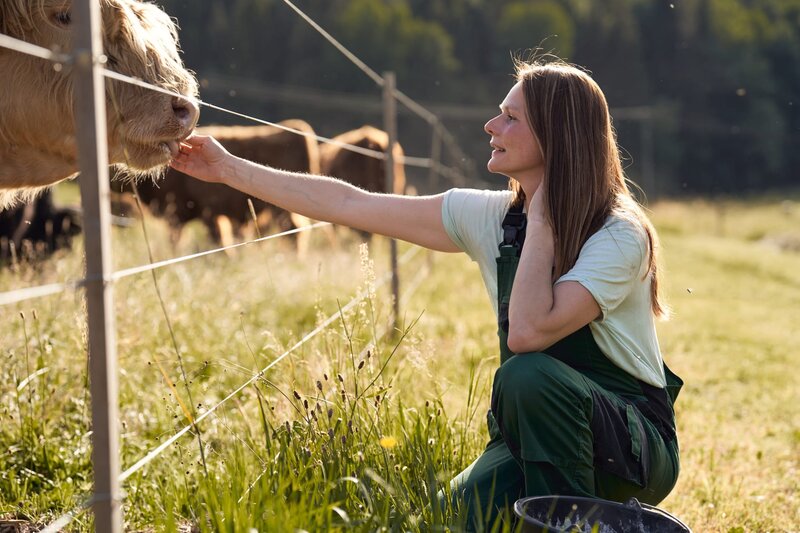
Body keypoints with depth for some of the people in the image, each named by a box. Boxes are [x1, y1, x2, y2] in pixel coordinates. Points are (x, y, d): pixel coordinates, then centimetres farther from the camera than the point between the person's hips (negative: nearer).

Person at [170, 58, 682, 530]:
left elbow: (528, 333, -31)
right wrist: (230, 169, 2)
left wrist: (542, 219, -21)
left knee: (527, 374, -33)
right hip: (536, 432, 4)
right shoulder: (491, 217, -1)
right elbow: (350, 204, 1)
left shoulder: (621, 235, -18)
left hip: (634, 444, -4)